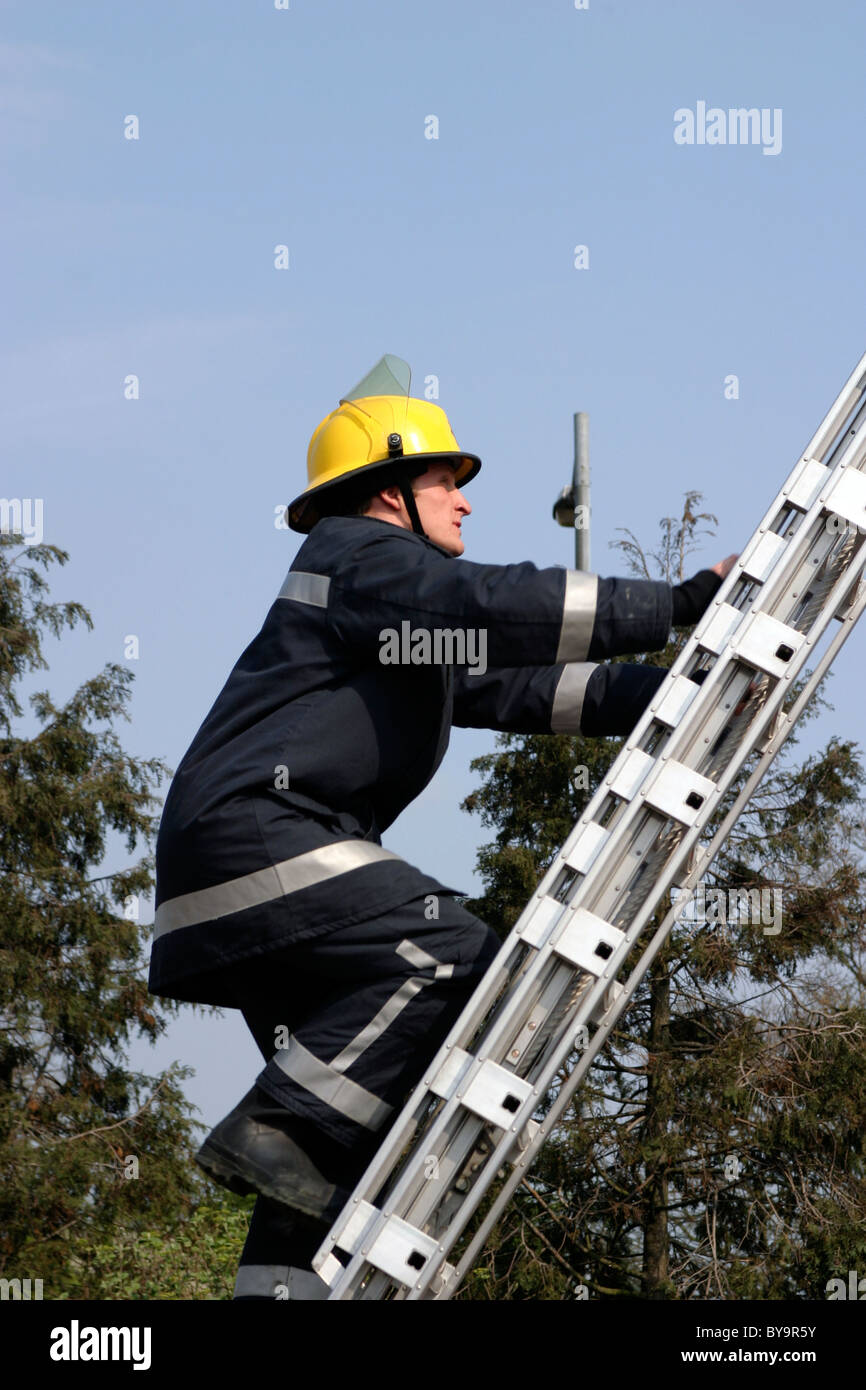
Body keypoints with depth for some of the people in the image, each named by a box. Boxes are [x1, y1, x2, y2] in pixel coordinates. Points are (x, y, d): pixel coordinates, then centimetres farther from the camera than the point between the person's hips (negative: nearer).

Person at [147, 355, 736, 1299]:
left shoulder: (410, 622, 28)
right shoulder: (363, 559, -3)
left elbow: (521, 686, 23)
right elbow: (507, 608, -16)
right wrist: (678, 604, -14)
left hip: (259, 875, 11)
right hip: (249, 834, -11)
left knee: (352, 1100, 8)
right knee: (452, 956, -22)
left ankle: (282, 1278, 6)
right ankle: (278, 1131, -21)